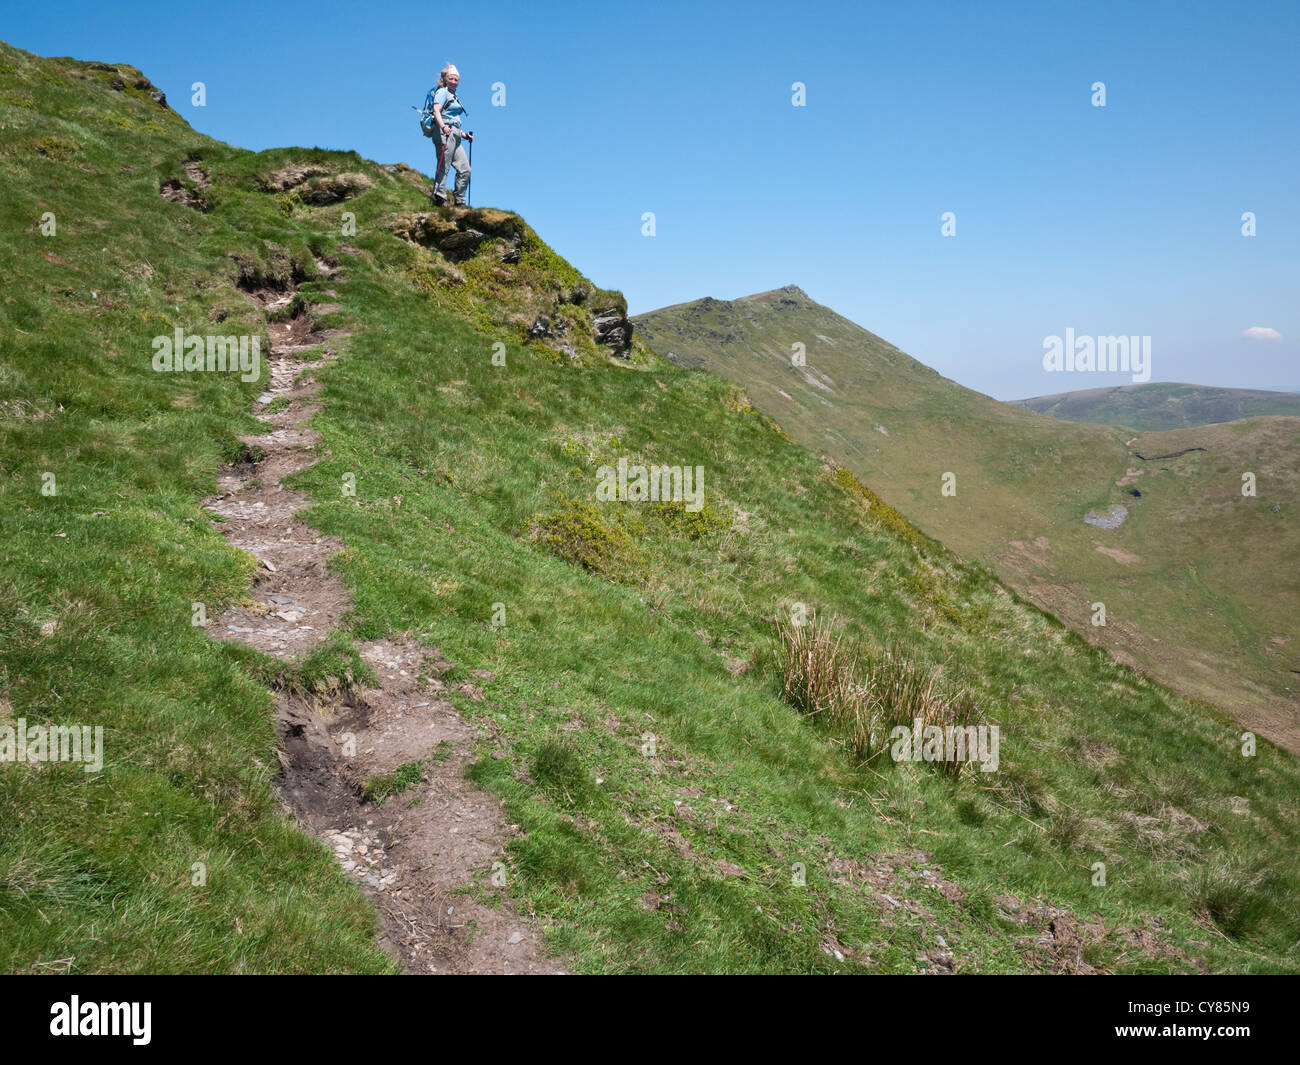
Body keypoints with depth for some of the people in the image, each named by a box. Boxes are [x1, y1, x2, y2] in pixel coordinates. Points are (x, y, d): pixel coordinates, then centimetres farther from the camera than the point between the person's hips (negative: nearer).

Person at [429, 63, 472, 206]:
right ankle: (439, 197, -16)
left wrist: (464, 134, 23)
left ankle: (460, 202, 7)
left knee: (465, 169, 4)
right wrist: (443, 126, -31)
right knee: (444, 166, -14)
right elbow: (436, 110, -16)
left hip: (454, 136, 9)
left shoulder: (454, 96, 27)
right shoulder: (442, 92, 1)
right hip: (444, 132, -9)